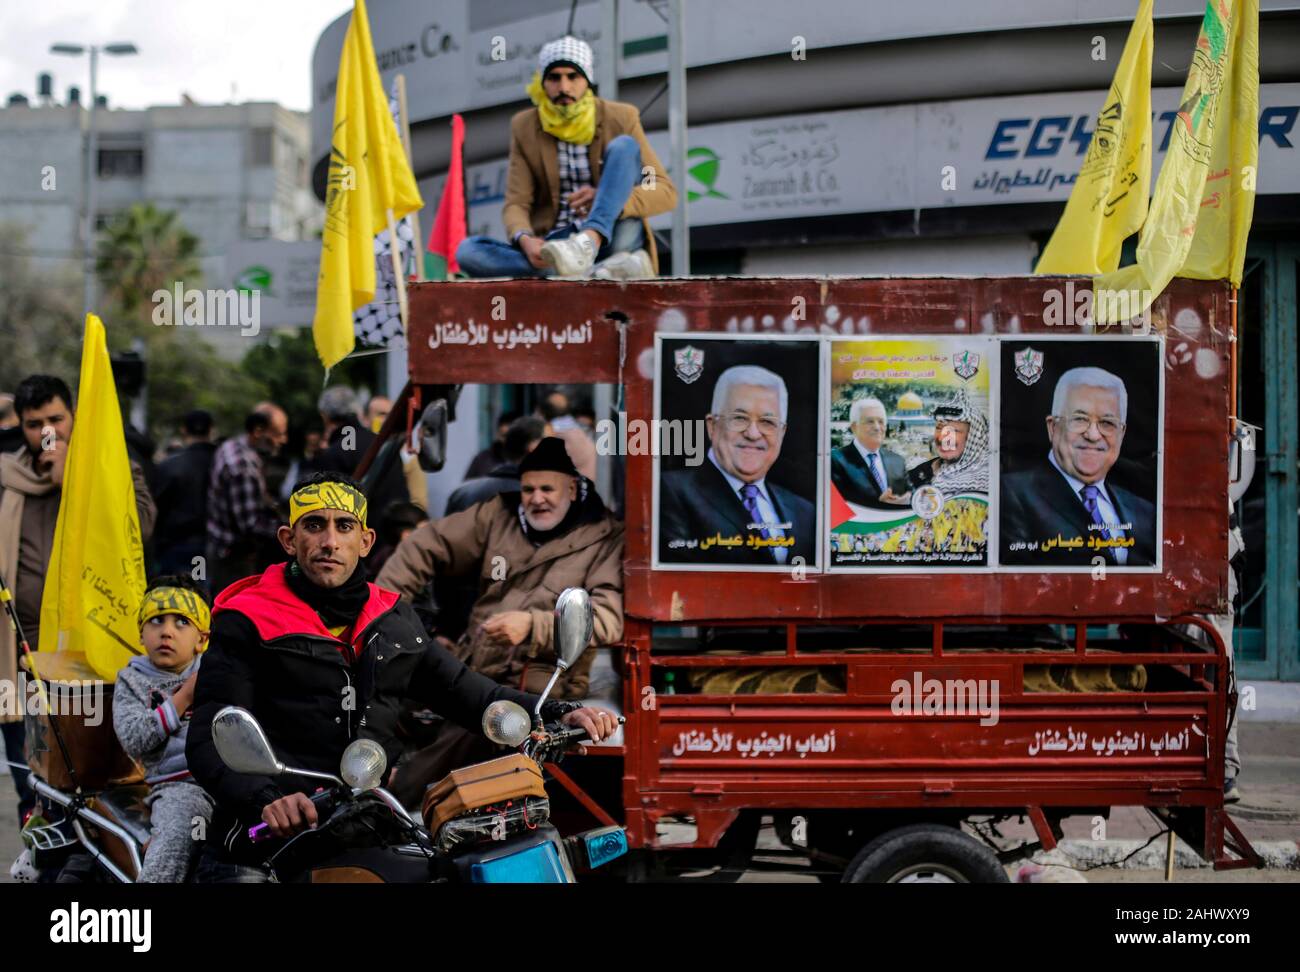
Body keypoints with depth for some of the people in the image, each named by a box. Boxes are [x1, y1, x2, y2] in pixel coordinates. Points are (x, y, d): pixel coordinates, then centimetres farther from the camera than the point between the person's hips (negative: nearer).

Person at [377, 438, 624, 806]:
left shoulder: (605, 540, -3)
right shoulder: (499, 515, 11)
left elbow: (608, 619, -17)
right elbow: (425, 547, 16)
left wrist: (533, 625, -30)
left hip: (539, 682, -6)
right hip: (473, 669, 6)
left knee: (475, 724, -35)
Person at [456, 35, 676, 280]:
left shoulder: (621, 119, 2)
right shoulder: (524, 127, 6)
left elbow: (666, 192, -3)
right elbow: (516, 204, 1)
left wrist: (609, 198, -24)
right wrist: (524, 240, -25)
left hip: (611, 239, -2)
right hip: (554, 246, 2)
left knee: (623, 147, -20)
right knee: (467, 251, -25)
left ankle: (587, 244, -44)